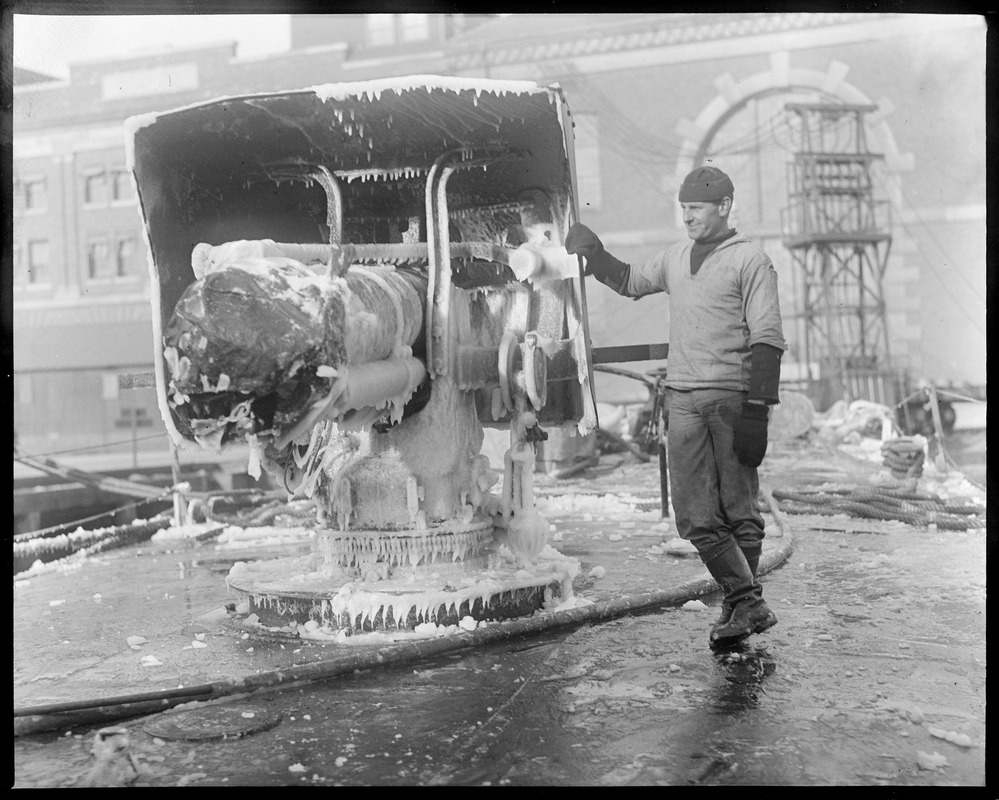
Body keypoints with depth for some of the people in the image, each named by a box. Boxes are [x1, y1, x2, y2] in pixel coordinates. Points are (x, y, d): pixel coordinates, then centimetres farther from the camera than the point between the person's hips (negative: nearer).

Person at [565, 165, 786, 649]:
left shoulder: (750, 261, -2)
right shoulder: (674, 259, 17)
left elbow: (768, 341, -8)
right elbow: (630, 283, 36)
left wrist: (757, 411, -16)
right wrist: (595, 257, 20)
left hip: (732, 398, -5)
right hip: (682, 399, 5)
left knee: (739, 509, 2)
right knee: (695, 515, -2)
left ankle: (739, 605, 12)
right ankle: (748, 602, 5)